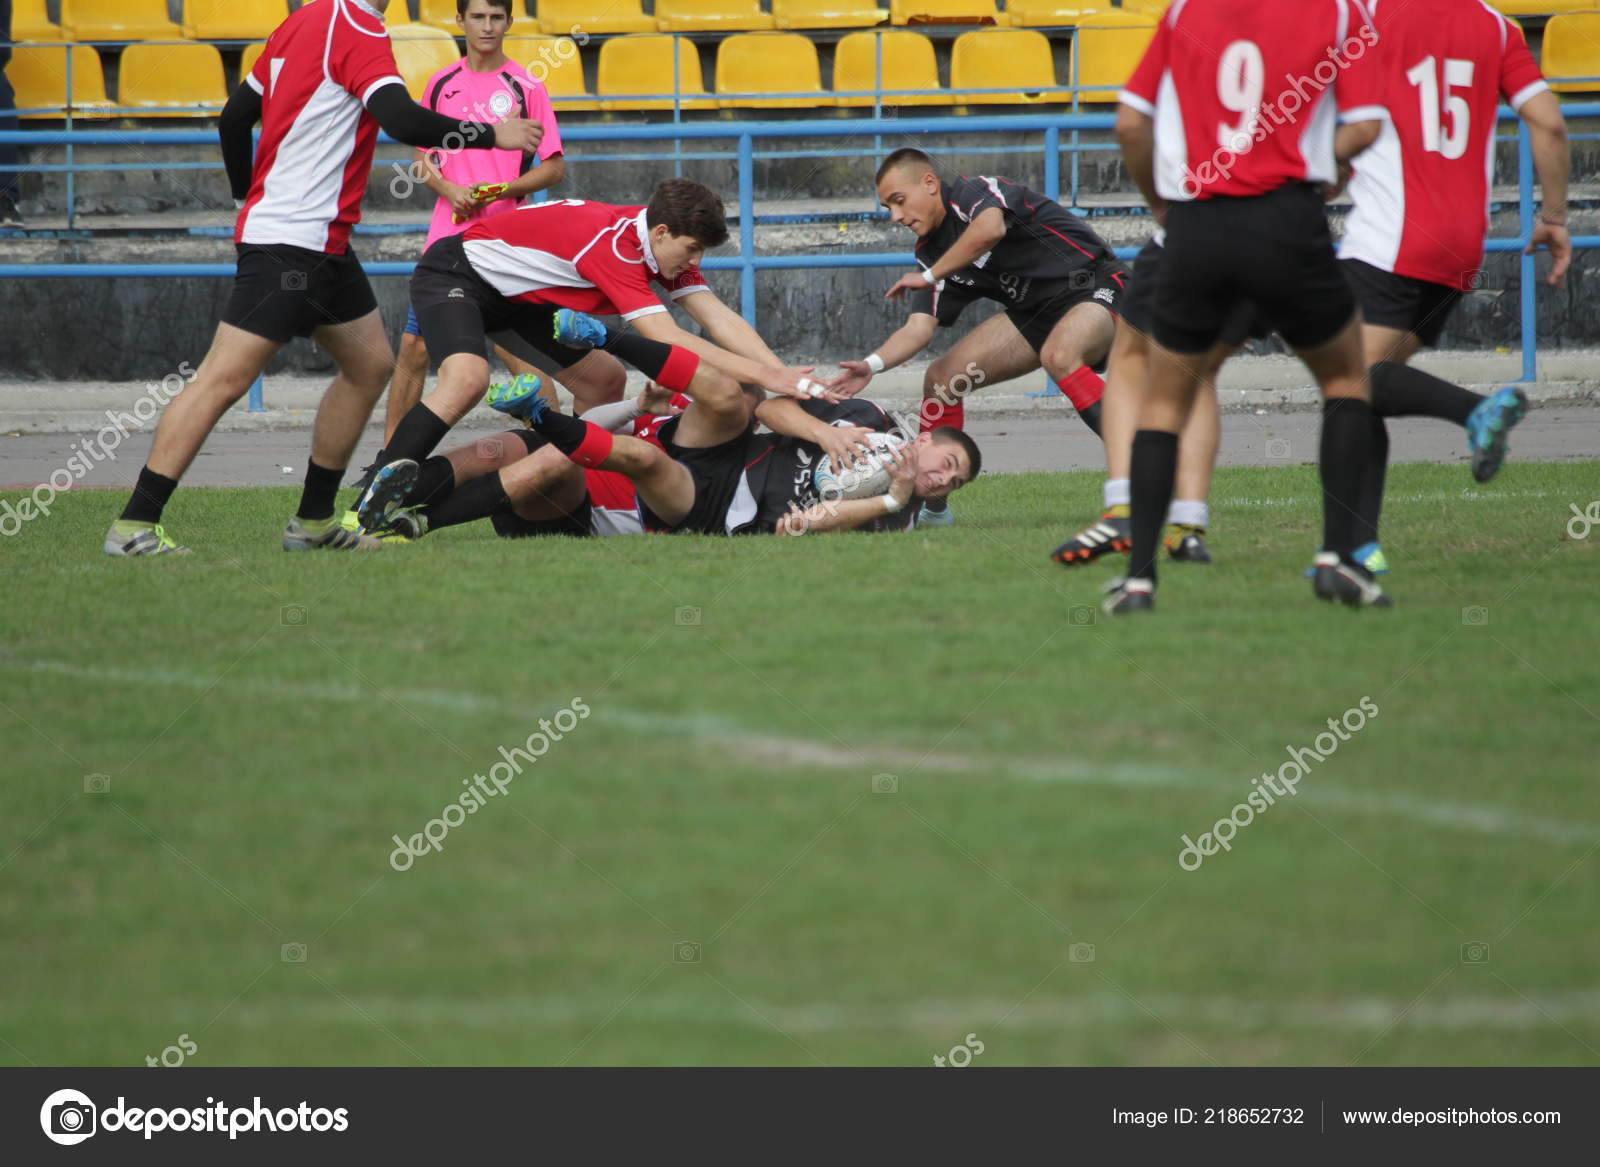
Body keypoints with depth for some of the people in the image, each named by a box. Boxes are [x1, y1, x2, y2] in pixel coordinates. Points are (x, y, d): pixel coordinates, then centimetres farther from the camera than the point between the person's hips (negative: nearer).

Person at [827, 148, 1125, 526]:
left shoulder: (974, 193, -16)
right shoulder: (931, 250, 7)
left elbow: (991, 229, -40)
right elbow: (919, 328, -2)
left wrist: (930, 276, -26)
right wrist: (872, 364, -22)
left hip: (1097, 286, -9)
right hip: (1036, 311, 9)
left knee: (1058, 355, -39)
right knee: (942, 378, 0)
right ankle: (931, 507, 12)